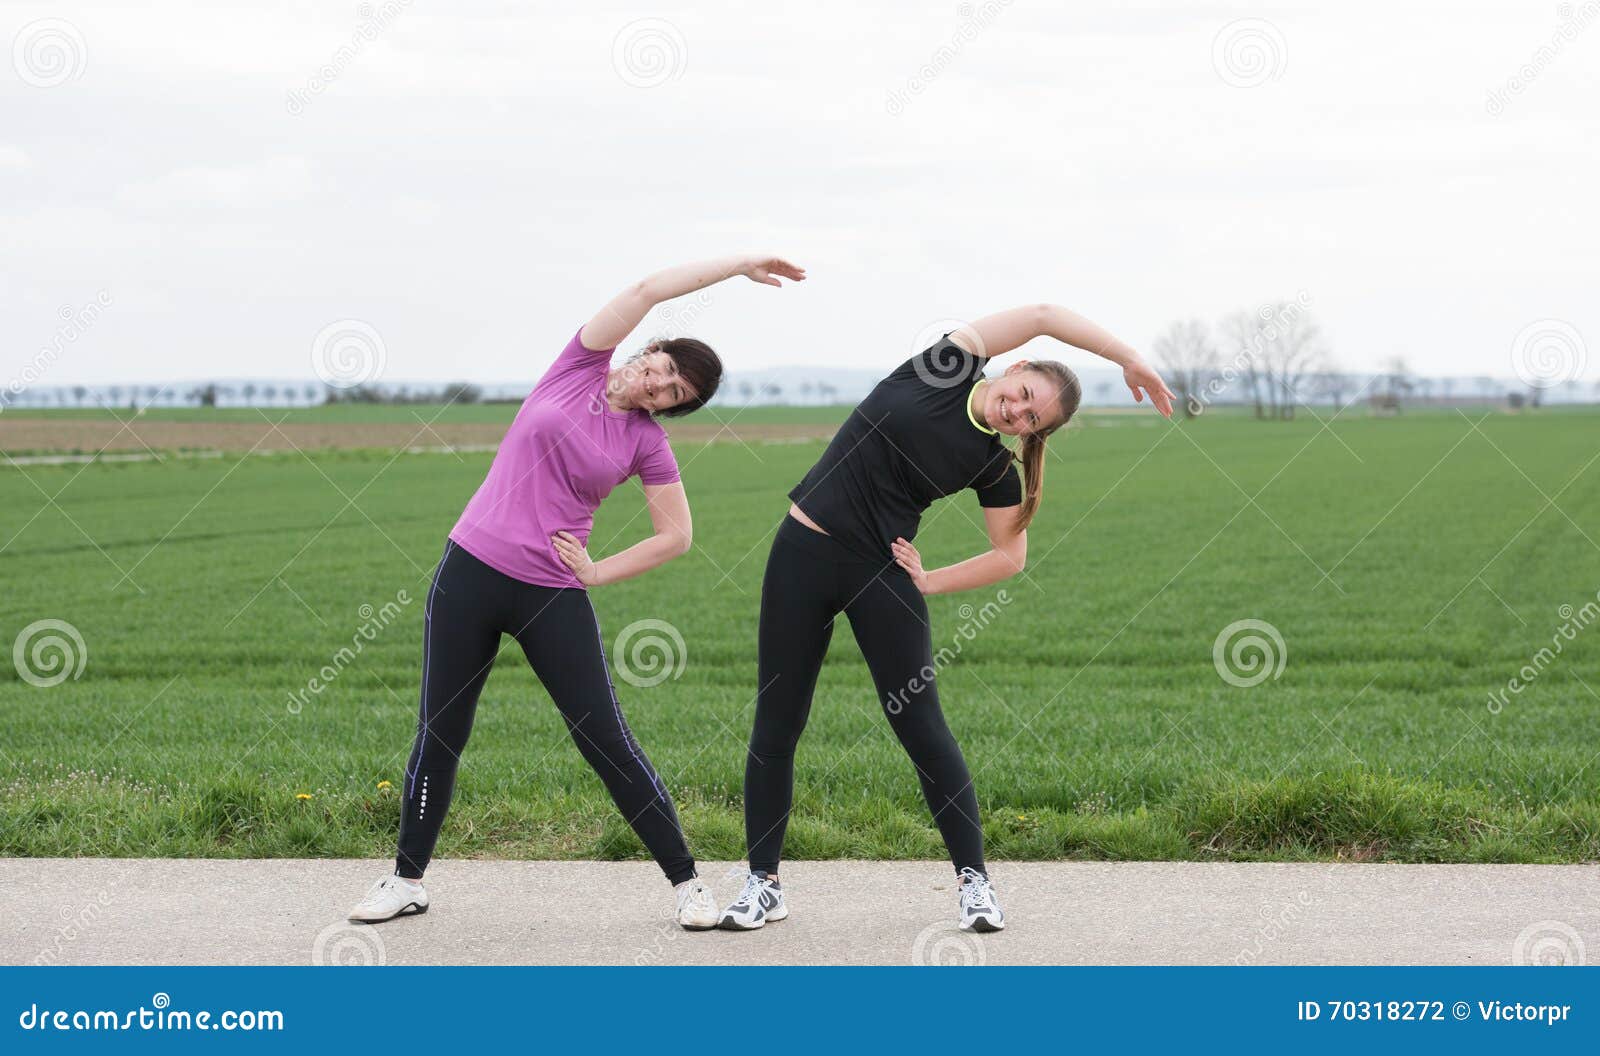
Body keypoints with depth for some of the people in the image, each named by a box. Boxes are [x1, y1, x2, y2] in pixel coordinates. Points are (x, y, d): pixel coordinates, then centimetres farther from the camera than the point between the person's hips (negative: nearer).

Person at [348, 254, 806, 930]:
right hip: (470, 572, 1)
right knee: (439, 734, 7)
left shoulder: (648, 442, 1)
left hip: (554, 596, -1)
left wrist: (596, 573, -1)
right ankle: (407, 882, 21)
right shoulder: (579, 366, 2)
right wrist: (739, 264, -4)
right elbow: (648, 290, -6)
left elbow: (676, 537, 5)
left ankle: (687, 882, 8)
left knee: (606, 741, -2)